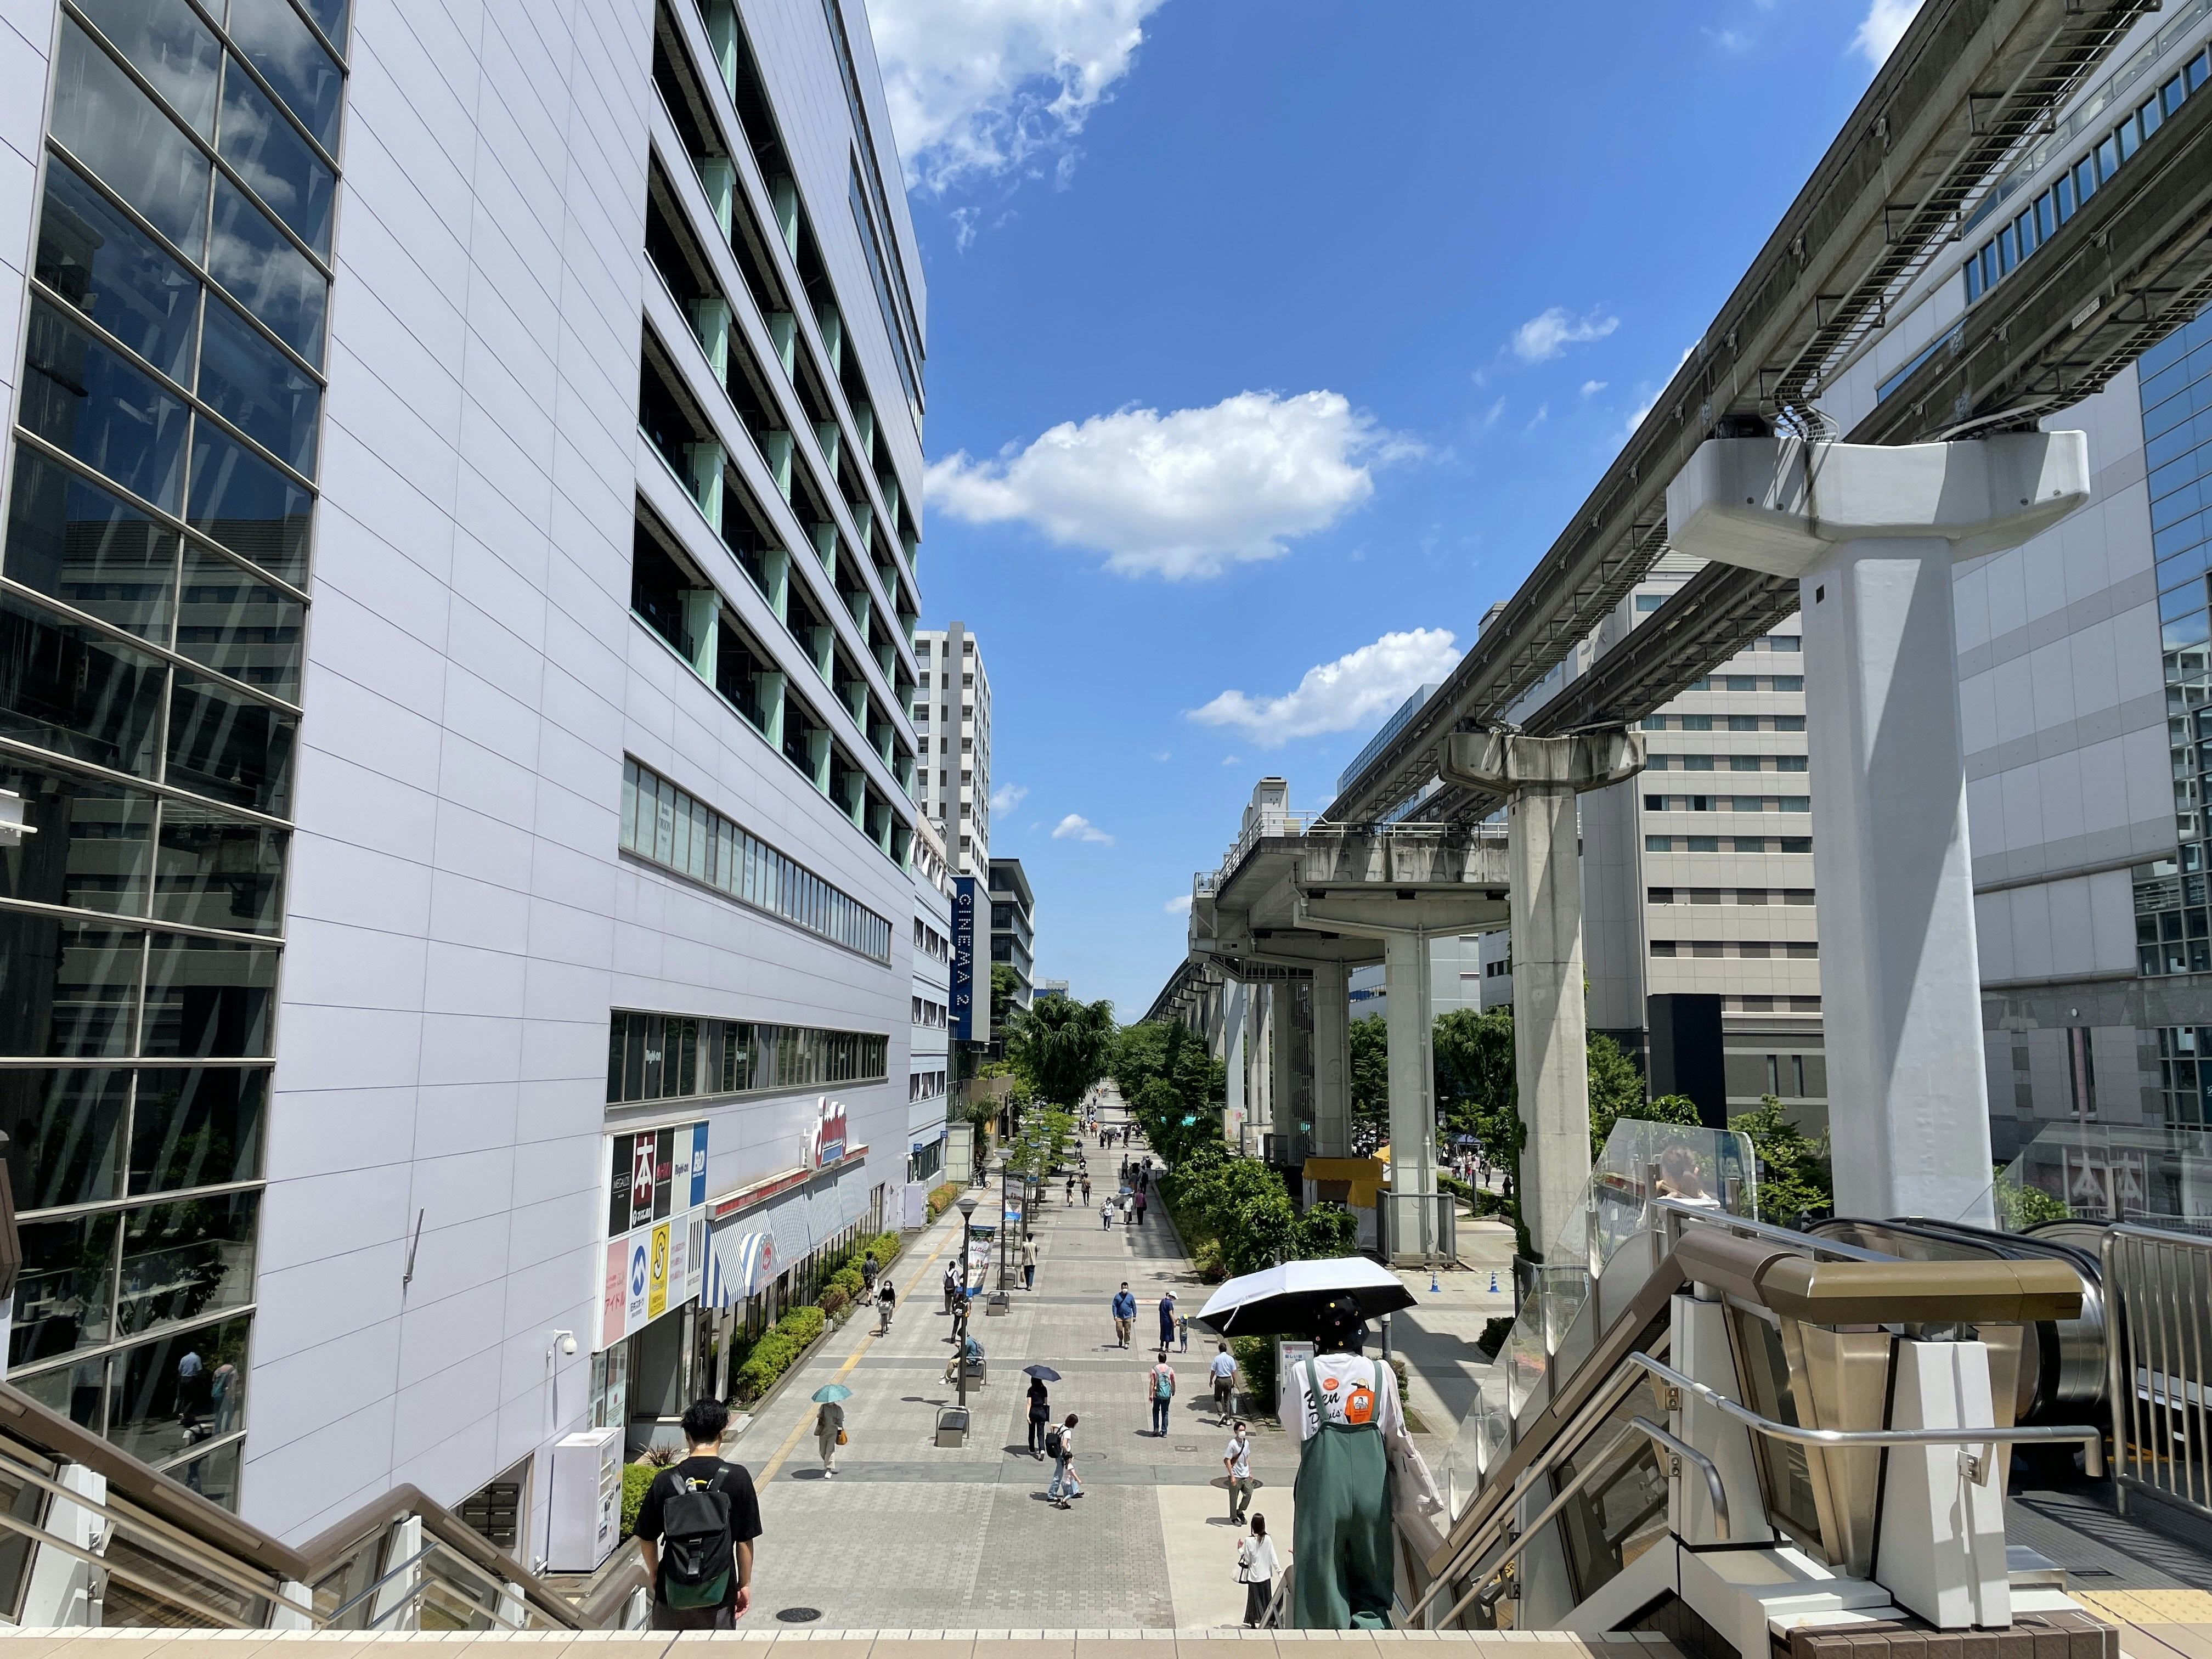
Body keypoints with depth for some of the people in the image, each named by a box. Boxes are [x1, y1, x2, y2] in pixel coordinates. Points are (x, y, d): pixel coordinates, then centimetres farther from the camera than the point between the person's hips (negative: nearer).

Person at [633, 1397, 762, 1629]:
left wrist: (654, 1572, 22)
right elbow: (745, 1540, -6)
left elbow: (646, 1537, 4)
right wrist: (745, 1584, 7)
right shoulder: (737, 1478, -11)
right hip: (718, 1593, -2)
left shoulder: (666, 1480, -7)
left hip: (672, 1593, 2)